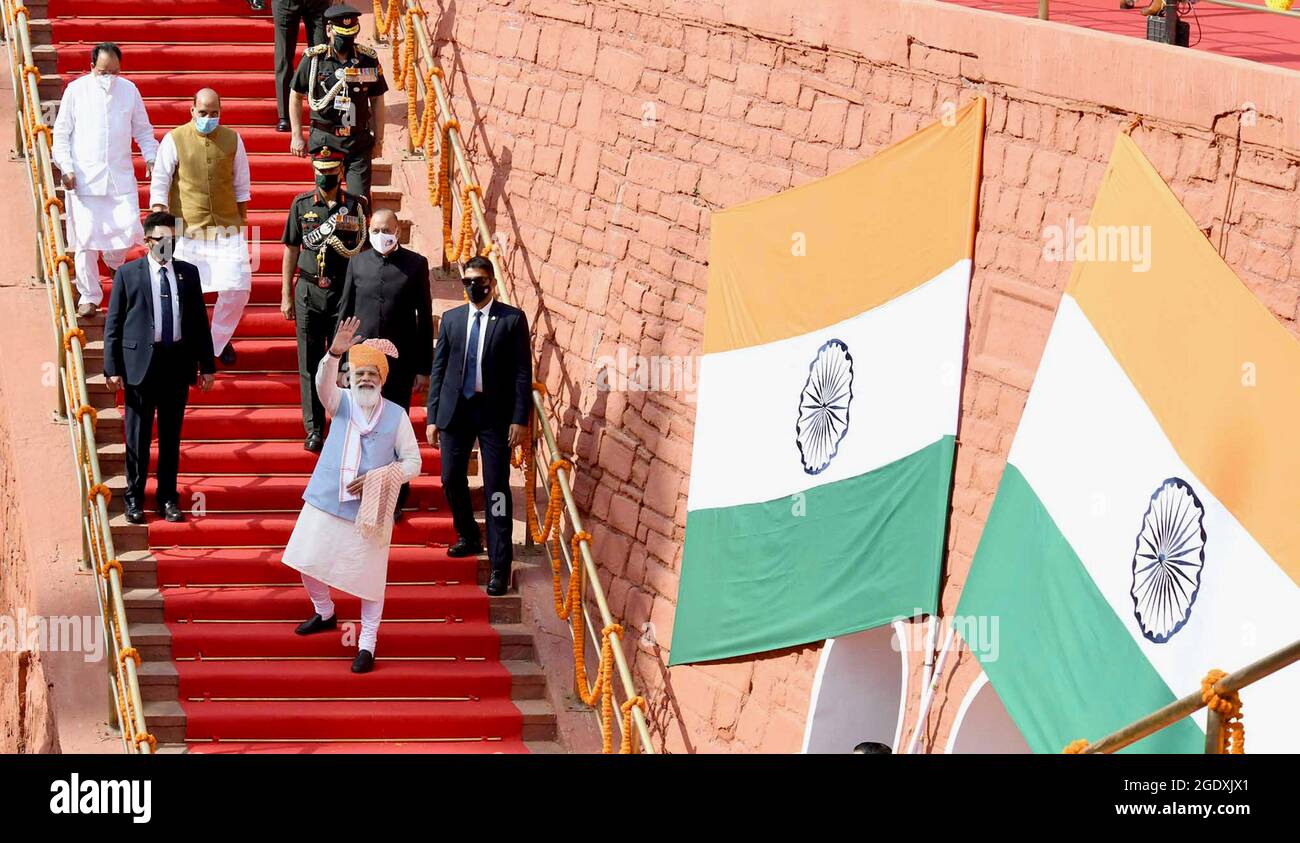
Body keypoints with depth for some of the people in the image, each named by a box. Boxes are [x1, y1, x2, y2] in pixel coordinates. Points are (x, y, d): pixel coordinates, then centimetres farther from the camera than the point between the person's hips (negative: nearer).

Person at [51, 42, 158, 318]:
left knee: (129, 230, -6)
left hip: (121, 177, 2)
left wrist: (151, 157, 1)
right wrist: (66, 167, -6)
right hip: (84, 178, -2)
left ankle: (113, 260, 30)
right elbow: (61, 133, 3)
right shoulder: (75, 90, 0)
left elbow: (142, 129, 16)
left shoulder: (129, 89, 7)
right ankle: (89, 296, 7)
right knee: (86, 238, -3)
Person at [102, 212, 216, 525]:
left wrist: (207, 365, 8)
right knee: (138, 435, 4)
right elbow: (113, 324, -1)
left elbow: (200, 320, 10)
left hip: (178, 361, 2)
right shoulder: (127, 274, -2)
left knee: (172, 434, 9)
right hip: (140, 361, -2)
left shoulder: (188, 273, 7)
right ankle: (134, 497, 15)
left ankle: (168, 497, 19)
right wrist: (113, 368, -6)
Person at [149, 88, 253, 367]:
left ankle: (219, 340, 20)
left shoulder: (232, 139, 5)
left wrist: (242, 219, 15)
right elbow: (160, 183, -2)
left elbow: (241, 184, 14)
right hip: (187, 228, -2)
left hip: (227, 227, 2)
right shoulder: (174, 140, -3)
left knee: (237, 286, -3)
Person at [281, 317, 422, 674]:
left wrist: (377, 479, -17)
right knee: (308, 563, 12)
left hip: (368, 512, -3)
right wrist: (334, 353, -42)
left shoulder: (396, 415, -4)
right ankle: (324, 613, 40)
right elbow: (323, 383, -22)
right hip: (325, 503, 3)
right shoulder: (341, 402, 1)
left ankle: (367, 644, 12)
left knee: (369, 577, -2)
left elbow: (412, 463, -2)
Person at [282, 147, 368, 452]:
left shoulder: (355, 206, 2)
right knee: (310, 364, 3)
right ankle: (314, 430, 8)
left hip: (344, 293, -1)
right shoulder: (301, 204, 4)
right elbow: (290, 251, 7)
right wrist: (286, 296, 4)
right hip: (309, 292, 1)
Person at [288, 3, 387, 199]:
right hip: (324, 140, -1)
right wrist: (297, 136, 5)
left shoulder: (368, 59, 2)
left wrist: (378, 140, 10)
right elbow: (295, 96, 8)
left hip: (359, 141, 1)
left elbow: (377, 100, 11)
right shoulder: (313, 59, -2)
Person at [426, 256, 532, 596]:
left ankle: (500, 565, -3)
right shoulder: (451, 319, 8)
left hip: (495, 412, -4)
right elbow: (438, 369, 10)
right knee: (452, 480, 9)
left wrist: (520, 418, -10)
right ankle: (469, 538, 35)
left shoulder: (512, 319, -2)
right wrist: (432, 417, 5)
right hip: (455, 410, 4)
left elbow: (523, 372, -4)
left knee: (496, 488, -4)